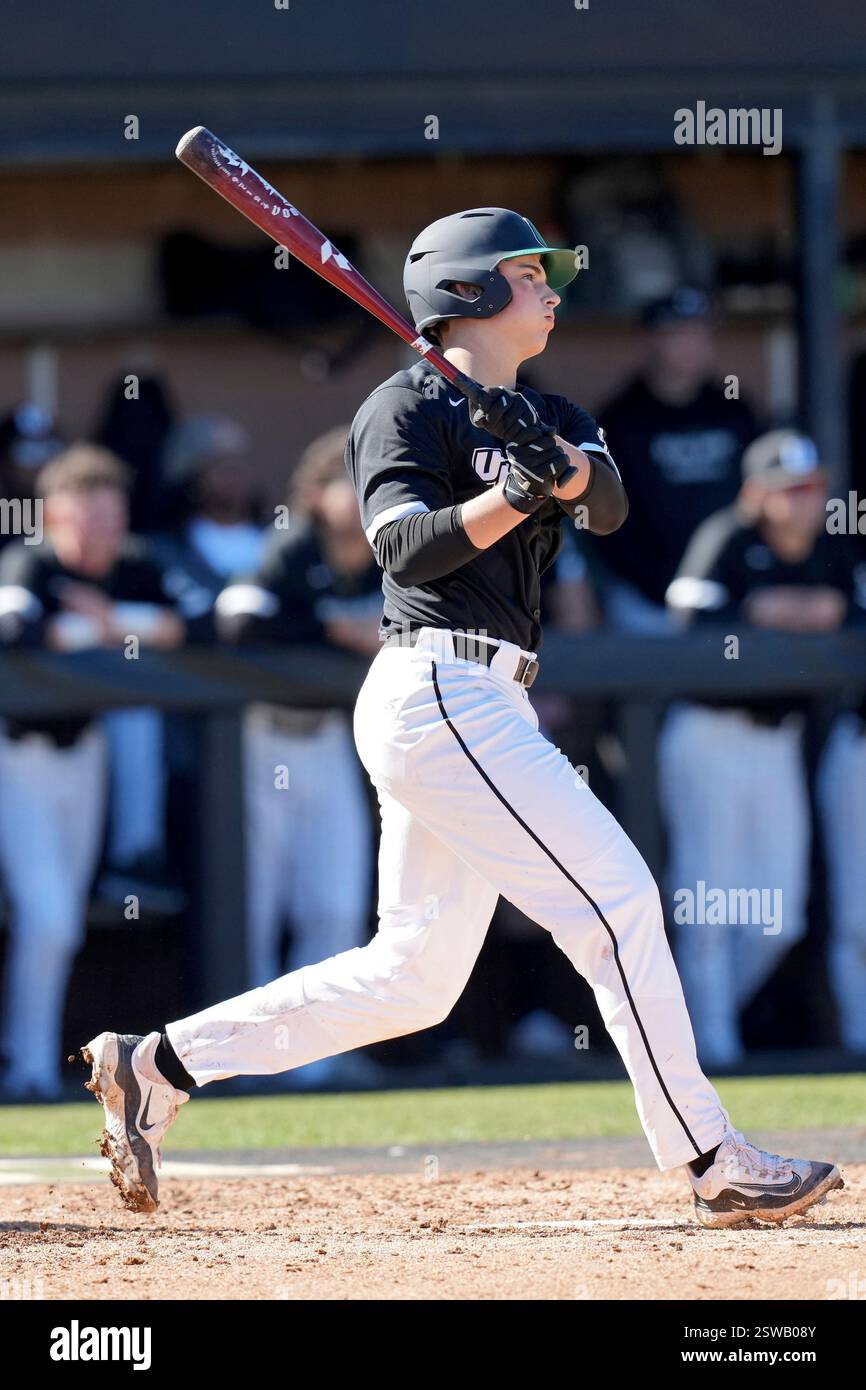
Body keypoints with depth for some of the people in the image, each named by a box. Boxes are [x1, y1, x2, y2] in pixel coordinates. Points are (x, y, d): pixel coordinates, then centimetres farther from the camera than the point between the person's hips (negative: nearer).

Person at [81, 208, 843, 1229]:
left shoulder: (544, 418, 19)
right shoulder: (407, 408, -4)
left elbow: (610, 504, 0)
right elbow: (407, 543, -17)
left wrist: (561, 463, -20)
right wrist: (513, 494, -30)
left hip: (477, 713, 9)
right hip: (439, 694, -9)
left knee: (412, 976, 9)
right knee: (615, 897, -11)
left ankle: (159, 1066, 12)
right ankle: (711, 1163, -8)